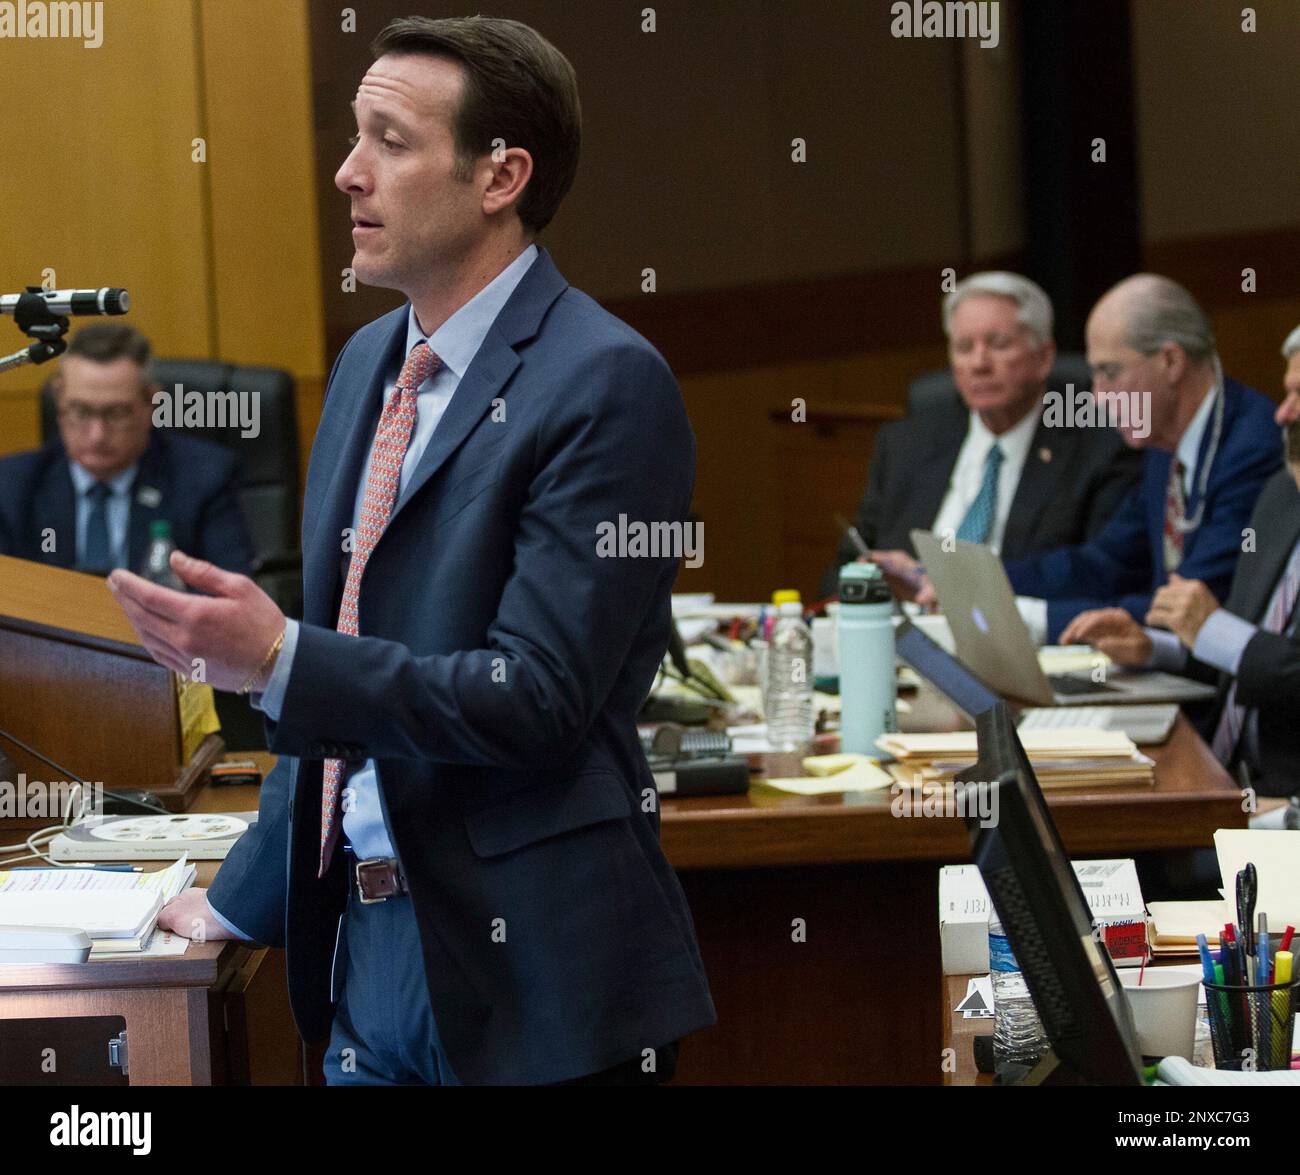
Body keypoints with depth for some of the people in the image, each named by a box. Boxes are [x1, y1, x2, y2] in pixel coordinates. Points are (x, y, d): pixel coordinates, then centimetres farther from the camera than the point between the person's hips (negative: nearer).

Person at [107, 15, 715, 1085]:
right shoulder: (366, 363, 12)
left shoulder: (607, 383, -14)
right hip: (365, 951, 7)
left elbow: (539, 698, -21)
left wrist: (276, 658, -26)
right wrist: (244, 901, 22)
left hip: (528, 975, -7)